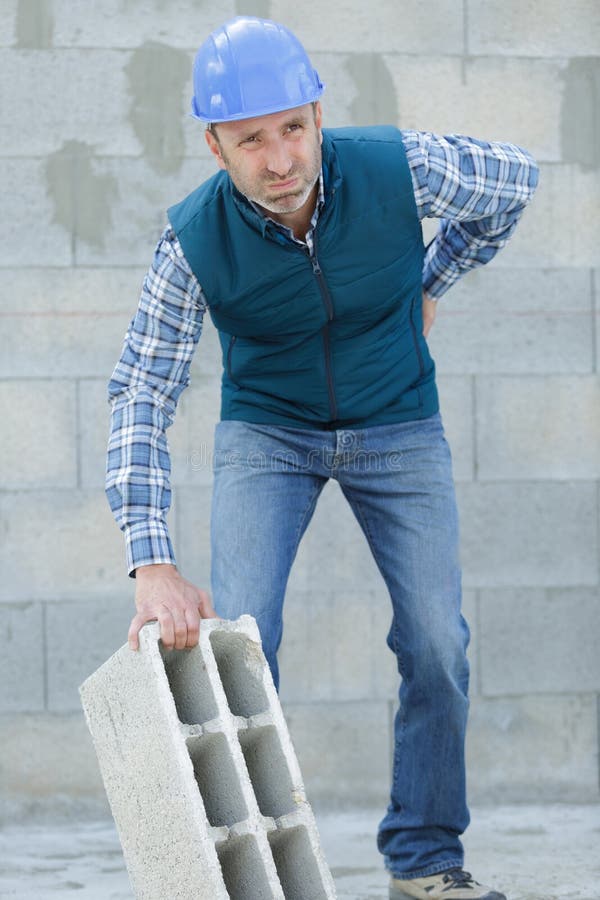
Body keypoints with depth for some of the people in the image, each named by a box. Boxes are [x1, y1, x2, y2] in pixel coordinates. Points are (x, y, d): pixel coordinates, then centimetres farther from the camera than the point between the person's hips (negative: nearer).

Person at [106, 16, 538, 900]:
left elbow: (512, 178, -4)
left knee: (436, 642, -5)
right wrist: (153, 567, -35)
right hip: (267, 428, -1)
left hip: (397, 425, 1)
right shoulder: (195, 239, -27)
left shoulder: (399, 165, -26)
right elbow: (141, 396, -25)